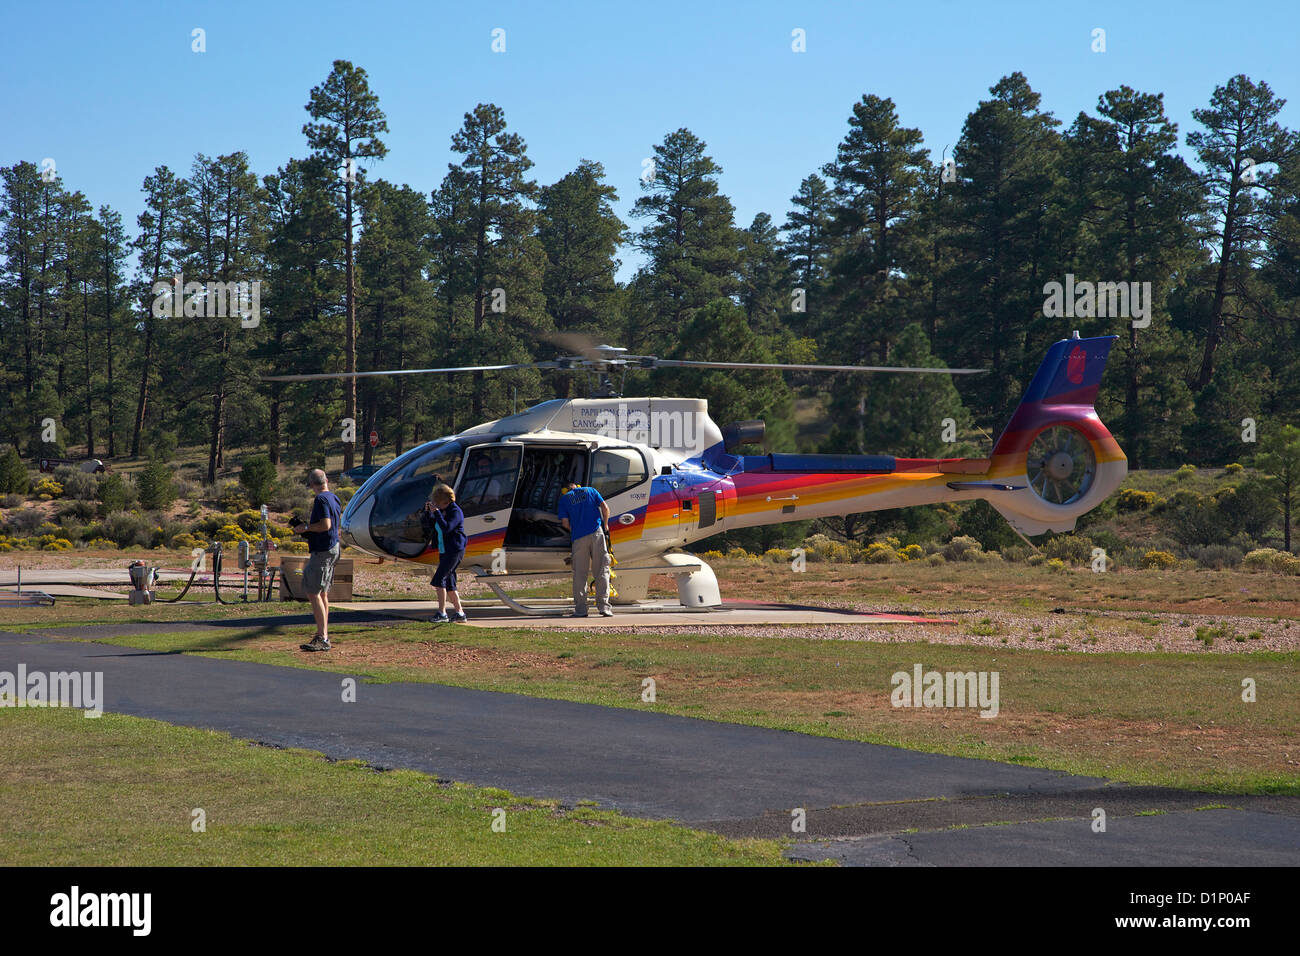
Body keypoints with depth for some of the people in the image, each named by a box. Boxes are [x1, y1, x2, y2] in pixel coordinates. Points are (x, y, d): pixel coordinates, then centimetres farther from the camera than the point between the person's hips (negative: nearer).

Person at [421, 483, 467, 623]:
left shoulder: (456, 512, -13)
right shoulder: (441, 510, 12)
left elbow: (446, 528, -26)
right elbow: (425, 523, 14)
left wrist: (436, 512, -24)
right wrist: (427, 511, -4)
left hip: (455, 550, -9)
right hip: (444, 551, 9)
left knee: (439, 579, -16)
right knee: (449, 583, 10)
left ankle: (442, 613, -17)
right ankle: (460, 613, 14)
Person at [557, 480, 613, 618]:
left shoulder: (564, 499, 10)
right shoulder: (590, 491, 13)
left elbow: (565, 522, 3)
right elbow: (605, 508, 5)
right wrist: (605, 525, 17)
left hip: (578, 538, 0)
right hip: (596, 534, 0)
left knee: (579, 574, 6)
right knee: (602, 571, 2)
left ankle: (580, 608, 3)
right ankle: (603, 605, -6)